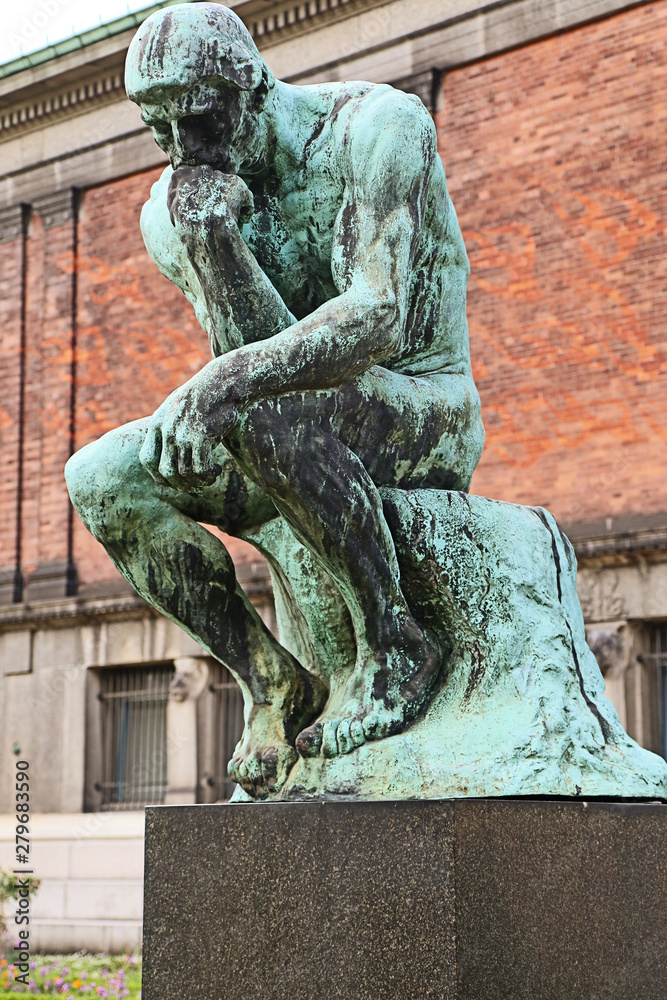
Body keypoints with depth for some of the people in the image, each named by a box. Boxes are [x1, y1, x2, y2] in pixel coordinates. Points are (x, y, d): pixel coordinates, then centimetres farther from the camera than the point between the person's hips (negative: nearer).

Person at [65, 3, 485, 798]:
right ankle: (269, 679, -6)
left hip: (428, 413, -6)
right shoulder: (173, 208, -3)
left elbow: (379, 315, -32)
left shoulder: (376, 127, -18)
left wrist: (229, 380, -45)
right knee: (99, 479, -13)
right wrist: (210, 240, -30)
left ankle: (395, 644, -21)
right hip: (312, 437, 6)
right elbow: (258, 358, -14)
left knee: (265, 410, -37)